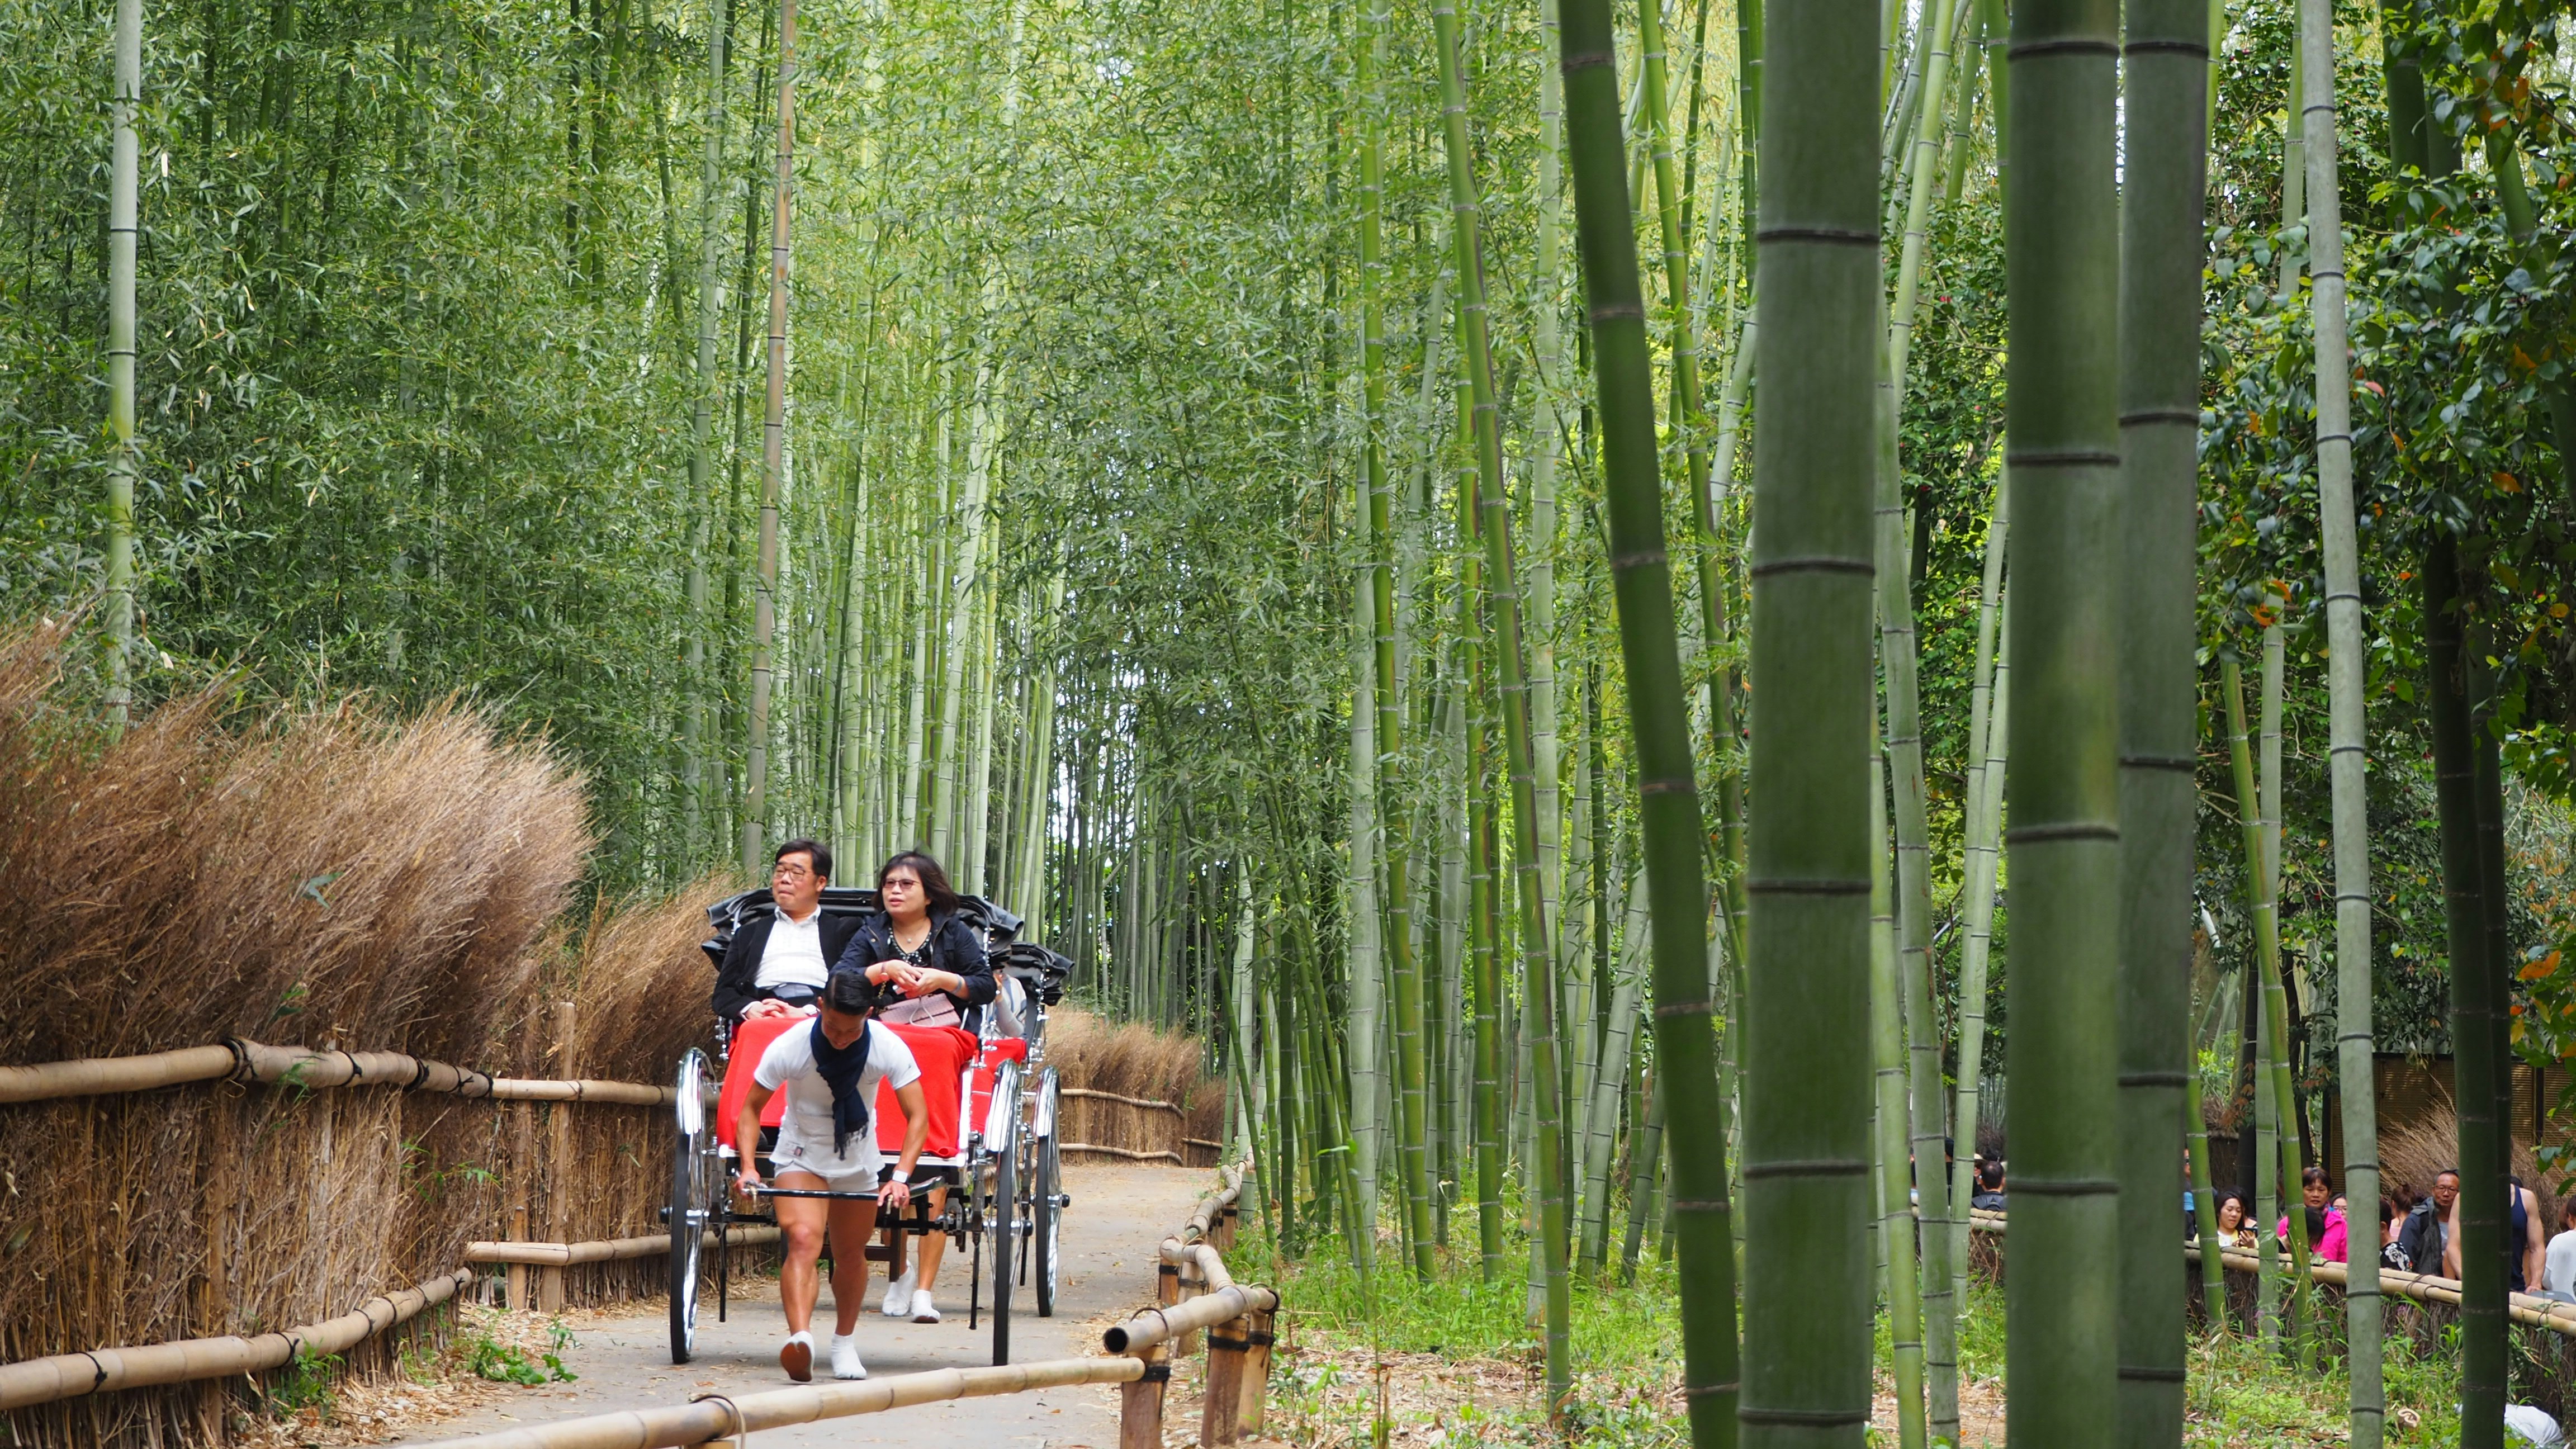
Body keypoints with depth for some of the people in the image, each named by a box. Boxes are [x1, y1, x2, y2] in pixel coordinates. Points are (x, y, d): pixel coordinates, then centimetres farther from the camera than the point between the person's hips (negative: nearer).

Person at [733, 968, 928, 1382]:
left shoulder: (888, 1047, -21)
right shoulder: (790, 1046, -24)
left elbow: (918, 1116, -19)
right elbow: (750, 1107, -13)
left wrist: (901, 1177, -32)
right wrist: (748, 1166, -28)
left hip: (859, 1162, 2)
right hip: (801, 1158, -2)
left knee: (851, 1255, 11)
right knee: (803, 1241, -24)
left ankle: (844, 1343, 33)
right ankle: (800, 1339, -41)